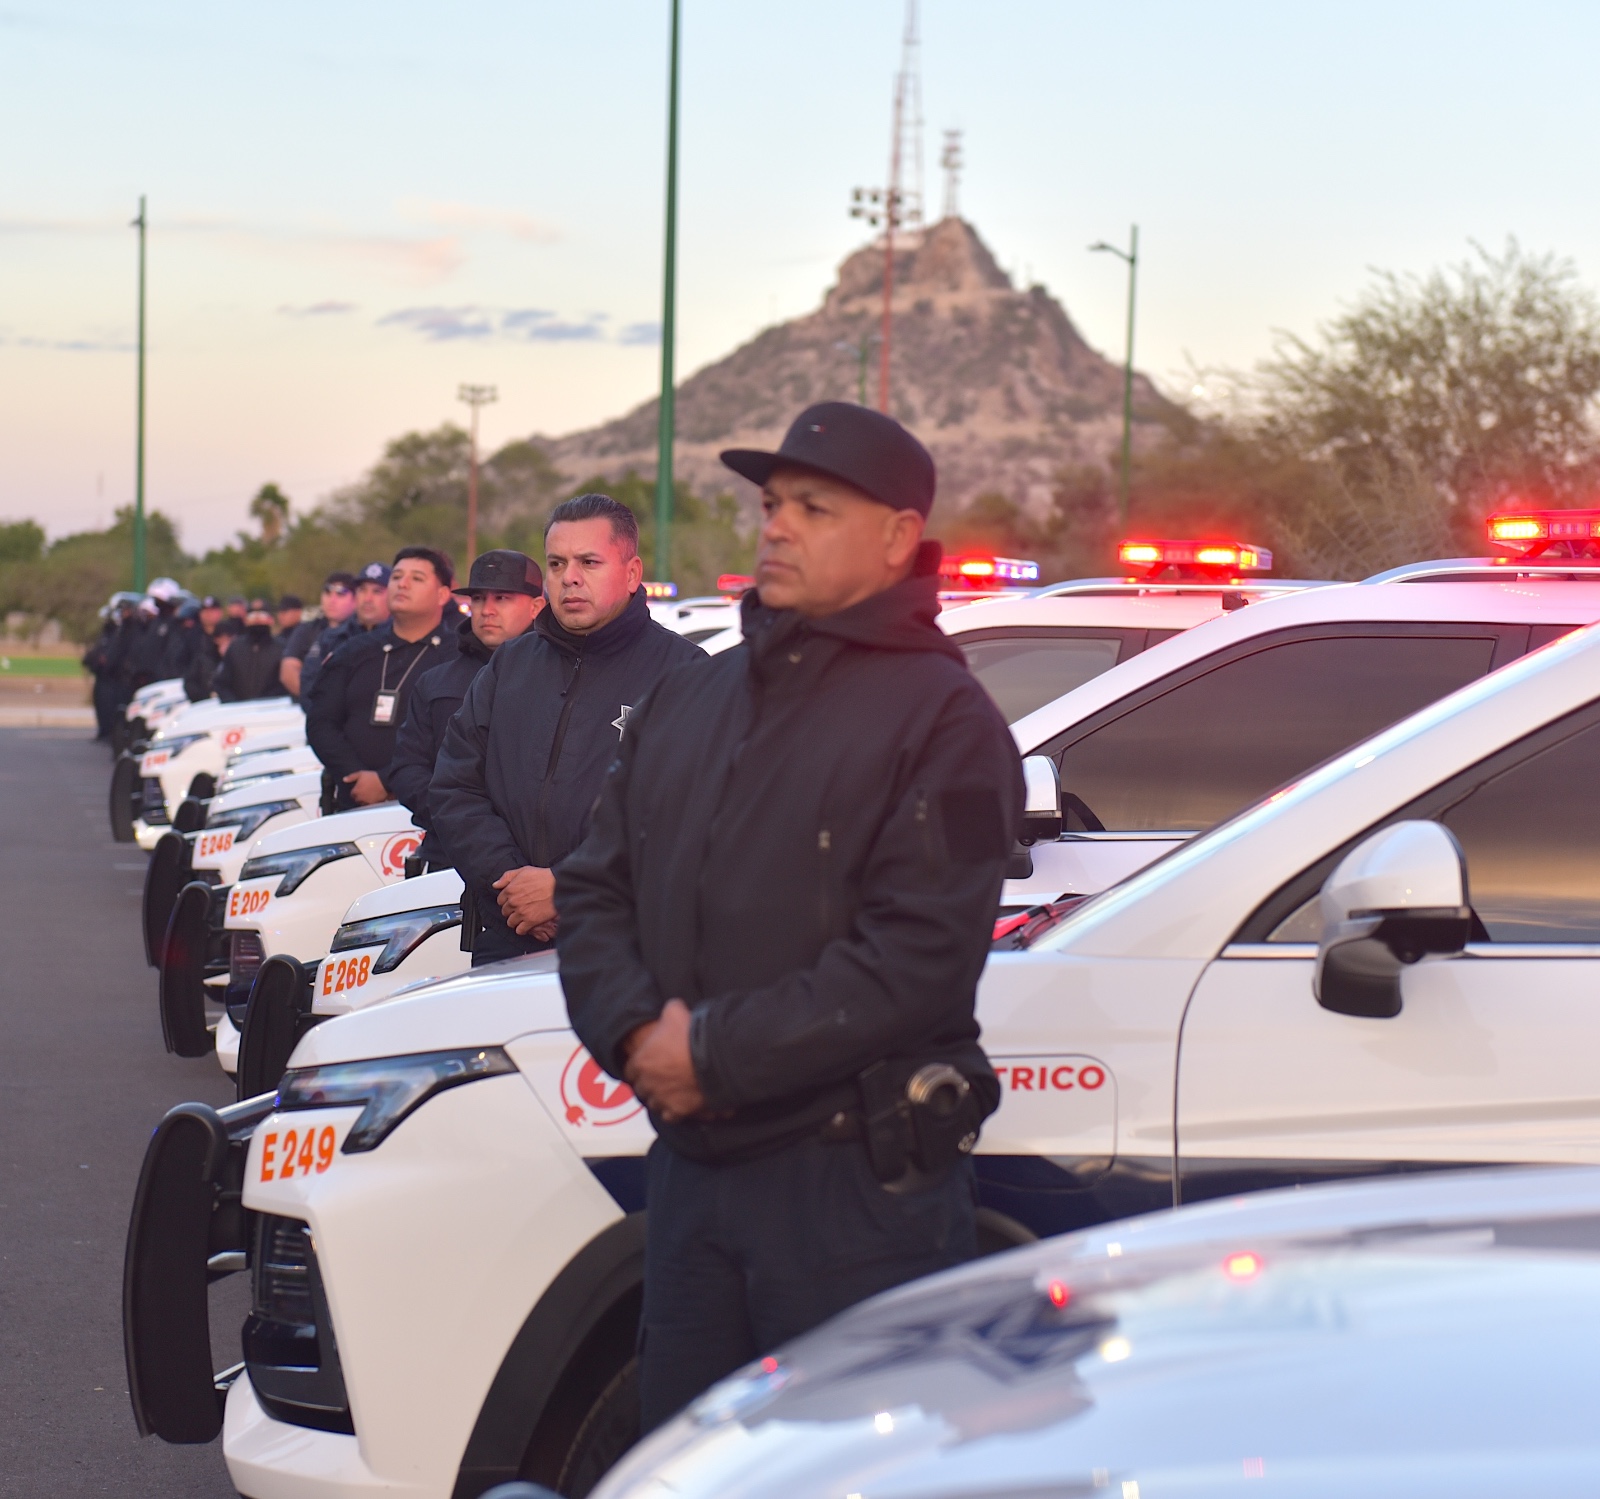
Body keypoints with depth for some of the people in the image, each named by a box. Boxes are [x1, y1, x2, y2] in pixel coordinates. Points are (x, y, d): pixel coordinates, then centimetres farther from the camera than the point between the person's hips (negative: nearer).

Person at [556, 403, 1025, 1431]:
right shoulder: (689, 704, 16)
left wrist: (717, 1054, -19)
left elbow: (916, 956, -18)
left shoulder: (940, 715, -8)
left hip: (857, 1181, -7)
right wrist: (635, 1029, -7)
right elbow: (594, 890, 13)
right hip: (691, 1164, 7)